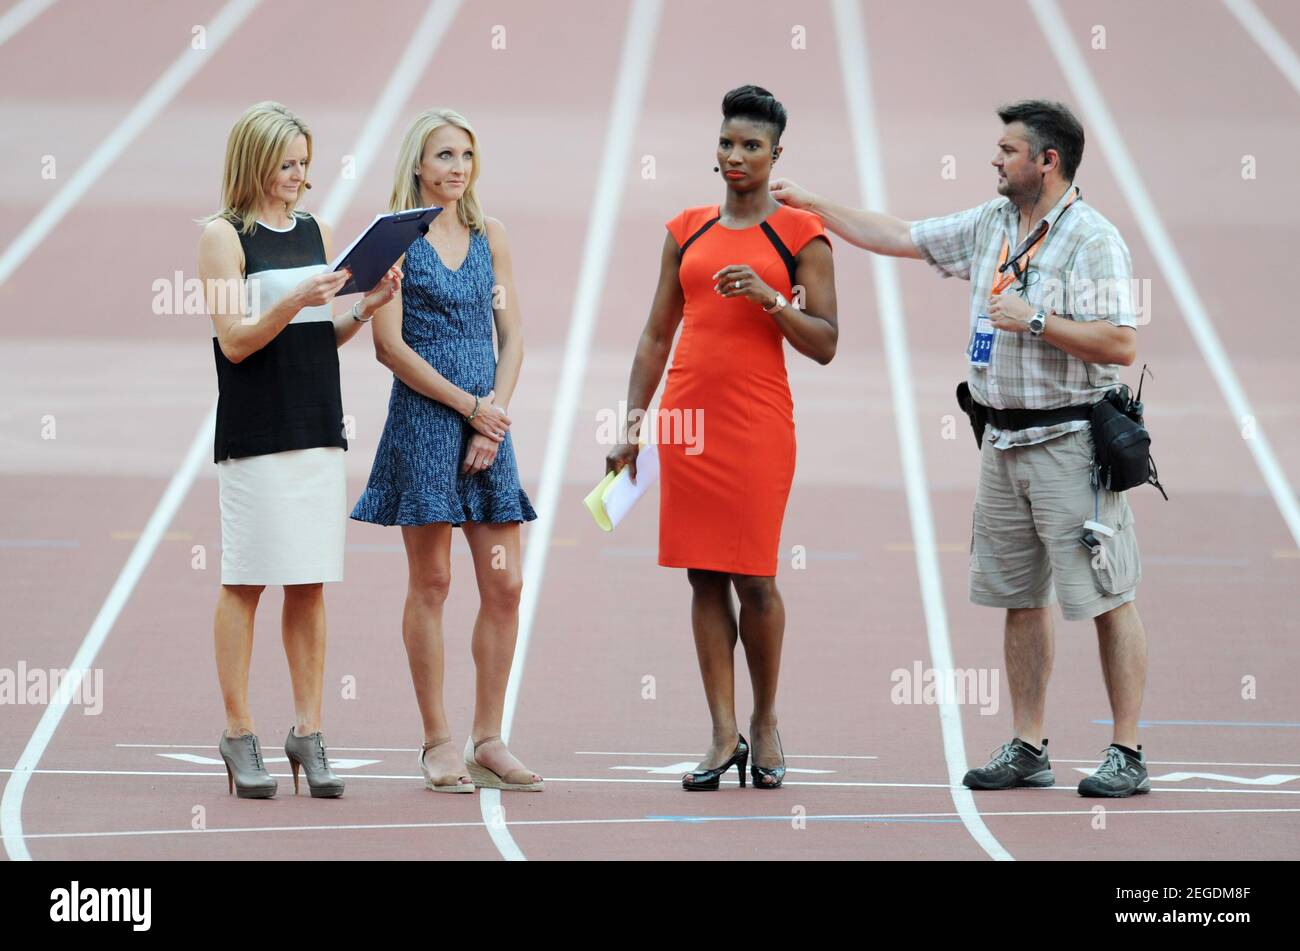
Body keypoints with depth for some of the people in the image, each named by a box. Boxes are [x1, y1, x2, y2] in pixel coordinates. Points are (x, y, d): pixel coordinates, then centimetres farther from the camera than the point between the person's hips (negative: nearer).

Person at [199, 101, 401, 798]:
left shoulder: (315, 232, 13)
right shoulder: (224, 236, -3)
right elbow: (234, 340, -9)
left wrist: (365, 309, -1)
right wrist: (295, 301, -22)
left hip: (318, 428, 5)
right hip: (253, 433, -5)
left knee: (310, 585, 4)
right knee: (245, 582, -3)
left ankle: (308, 733, 6)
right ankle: (239, 735, 3)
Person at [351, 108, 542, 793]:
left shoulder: (489, 236, 12)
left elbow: (511, 336, 11)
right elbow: (390, 345, -9)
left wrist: (496, 414, -4)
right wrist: (470, 406, -11)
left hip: (488, 420, 5)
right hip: (423, 420, -5)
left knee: (503, 584, 1)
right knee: (431, 582, -2)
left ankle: (488, 742, 7)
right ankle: (438, 743, 4)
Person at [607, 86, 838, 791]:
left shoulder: (800, 235, 1)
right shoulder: (687, 232, 13)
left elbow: (824, 344, -2)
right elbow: (657, 335, 15)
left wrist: (769, 297, -16)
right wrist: (632, 423, 9)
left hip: (758, 422, -4)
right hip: (687, 416, 4)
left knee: (753, 577, -4)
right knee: (704, 576, 2)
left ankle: (765, 722, 16)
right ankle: (724, 737, 5)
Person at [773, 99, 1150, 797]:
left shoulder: (1093, 240, -12)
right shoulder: (989, 224, 11)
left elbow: (1122, 346, -18)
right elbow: (899, 238, 20)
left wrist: (1036, 320, -18)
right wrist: (813, 207, 19)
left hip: (1071, 442, -8)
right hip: (1004, 441, 8)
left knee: (1107, 597, -5)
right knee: (1019, 595, 11)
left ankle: (1127, 754, -3)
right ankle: (1027, 749, 17)